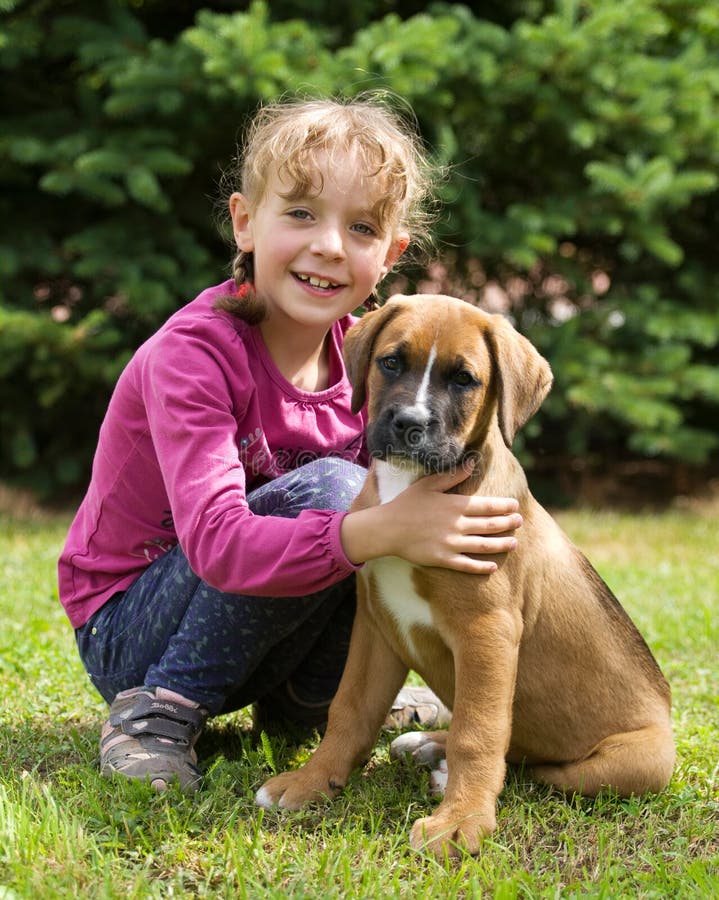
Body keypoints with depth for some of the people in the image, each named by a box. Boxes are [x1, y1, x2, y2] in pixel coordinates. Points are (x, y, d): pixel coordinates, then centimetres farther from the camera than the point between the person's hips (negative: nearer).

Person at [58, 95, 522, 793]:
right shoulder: (194, 352, -25)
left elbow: (408, 494, -7)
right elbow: (216, 542, -37)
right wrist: (379, 532, -50)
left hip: (259, 614, 6)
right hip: (126, 629, -6)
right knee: (328, 490, -28)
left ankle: (308, 697, 7)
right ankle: (158, 711, -16)